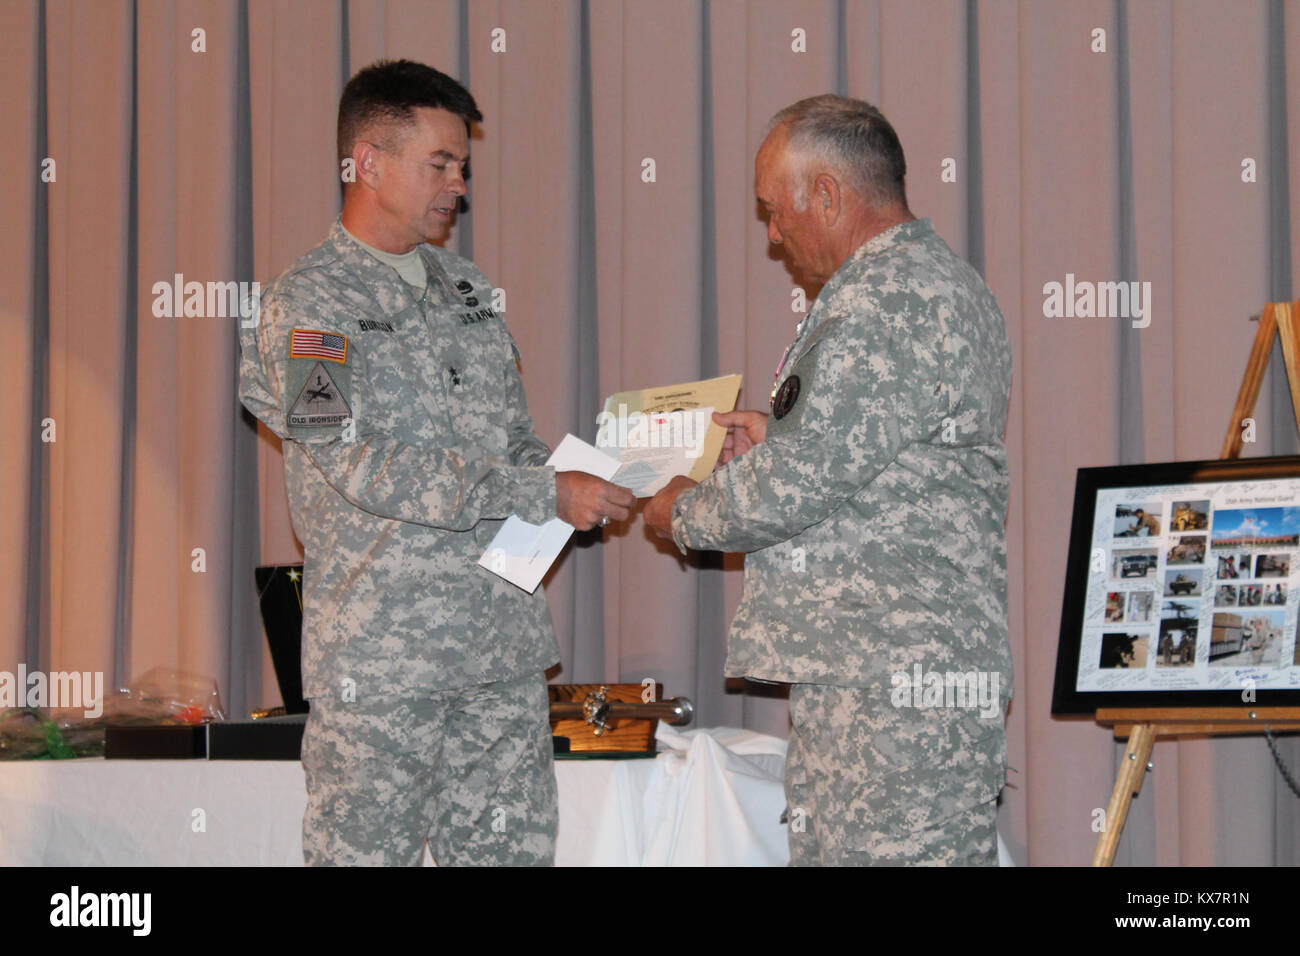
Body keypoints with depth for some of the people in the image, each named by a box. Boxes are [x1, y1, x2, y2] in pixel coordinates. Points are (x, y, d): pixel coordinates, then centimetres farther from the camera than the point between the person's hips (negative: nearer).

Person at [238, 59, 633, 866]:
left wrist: (592, 481, -1)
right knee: (367, 852, -2)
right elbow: (369, 472, -17)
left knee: (514, 850, 5)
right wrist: (548, 495, -18)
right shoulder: (306, 307, -6)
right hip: (379, 661, -6)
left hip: (504, 646, 6)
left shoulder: (466, 288, 17)